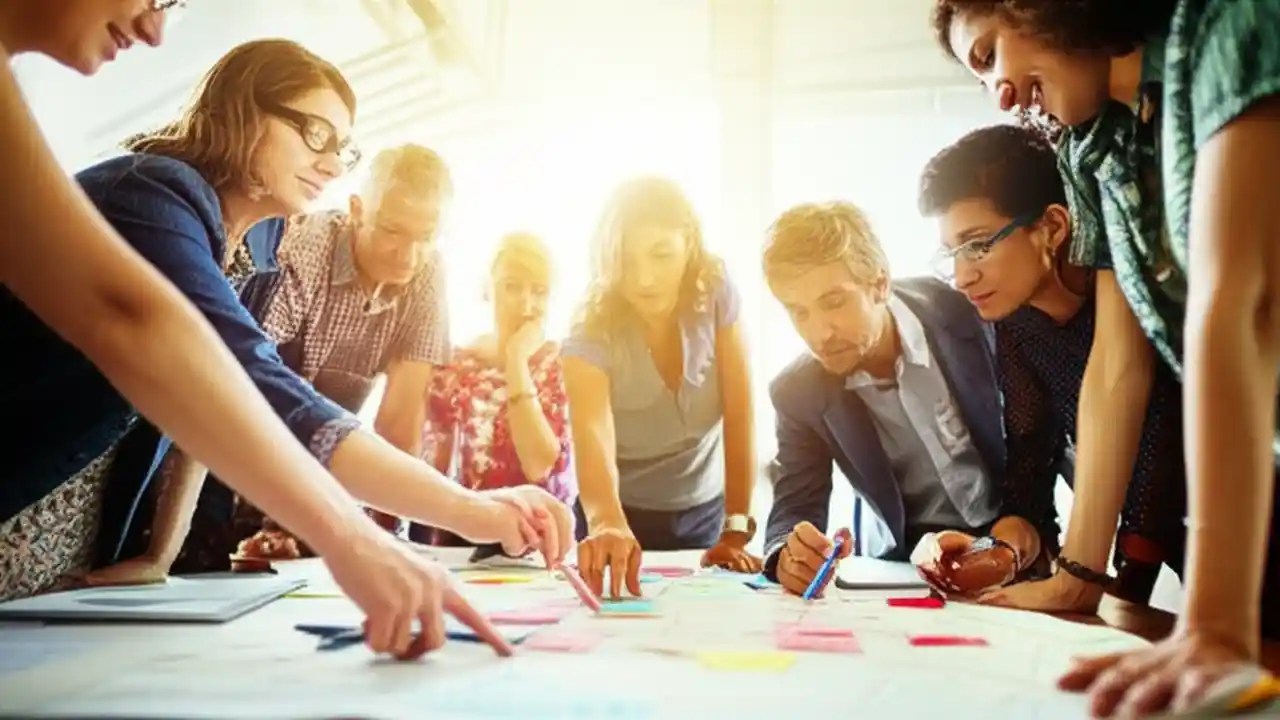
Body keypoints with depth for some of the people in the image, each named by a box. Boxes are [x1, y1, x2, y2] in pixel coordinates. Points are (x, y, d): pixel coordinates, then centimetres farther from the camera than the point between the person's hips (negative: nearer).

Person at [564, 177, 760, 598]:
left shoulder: (717, 297, -16)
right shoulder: (591, 335, -22)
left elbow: (739, 418, -16)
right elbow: (593, 440, -38)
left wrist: (737, 529, -21)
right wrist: (607, 524, -56)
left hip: (705, 513, 2)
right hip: (623, 516, -1)